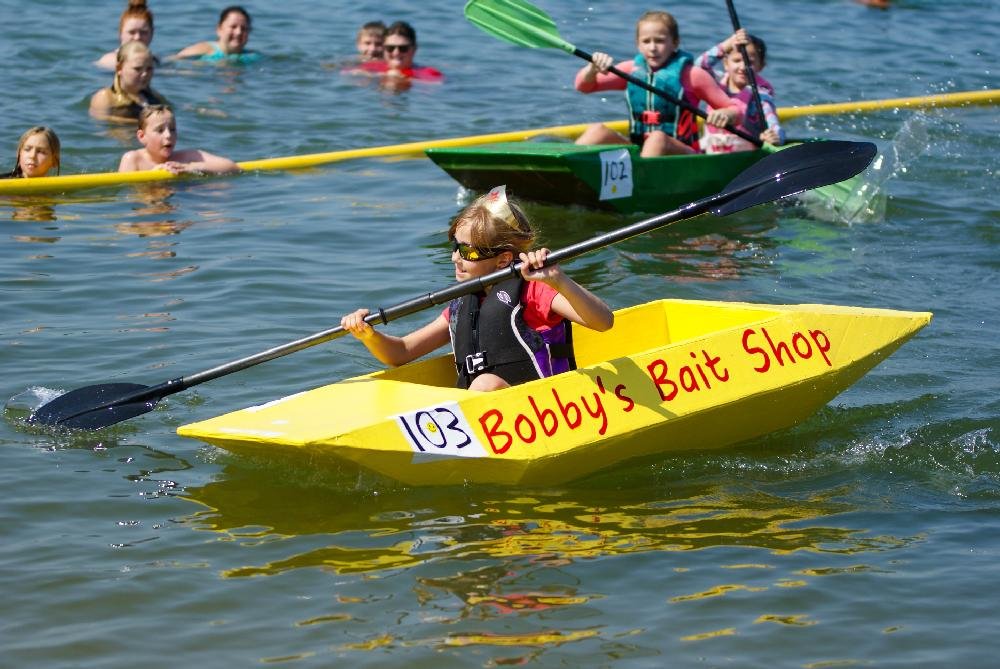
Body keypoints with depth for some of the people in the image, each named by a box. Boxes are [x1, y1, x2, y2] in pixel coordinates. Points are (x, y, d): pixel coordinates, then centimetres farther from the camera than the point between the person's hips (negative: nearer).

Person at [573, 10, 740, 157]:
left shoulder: (691, 75, -2)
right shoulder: (631, 69, 11)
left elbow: (737, 111, 1)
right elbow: (583, 86, 9)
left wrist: (726, 115, -23)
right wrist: (594, 67, -12)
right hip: (636, 152, 4)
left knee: (658, 138, -35)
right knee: (597, 130, -17)